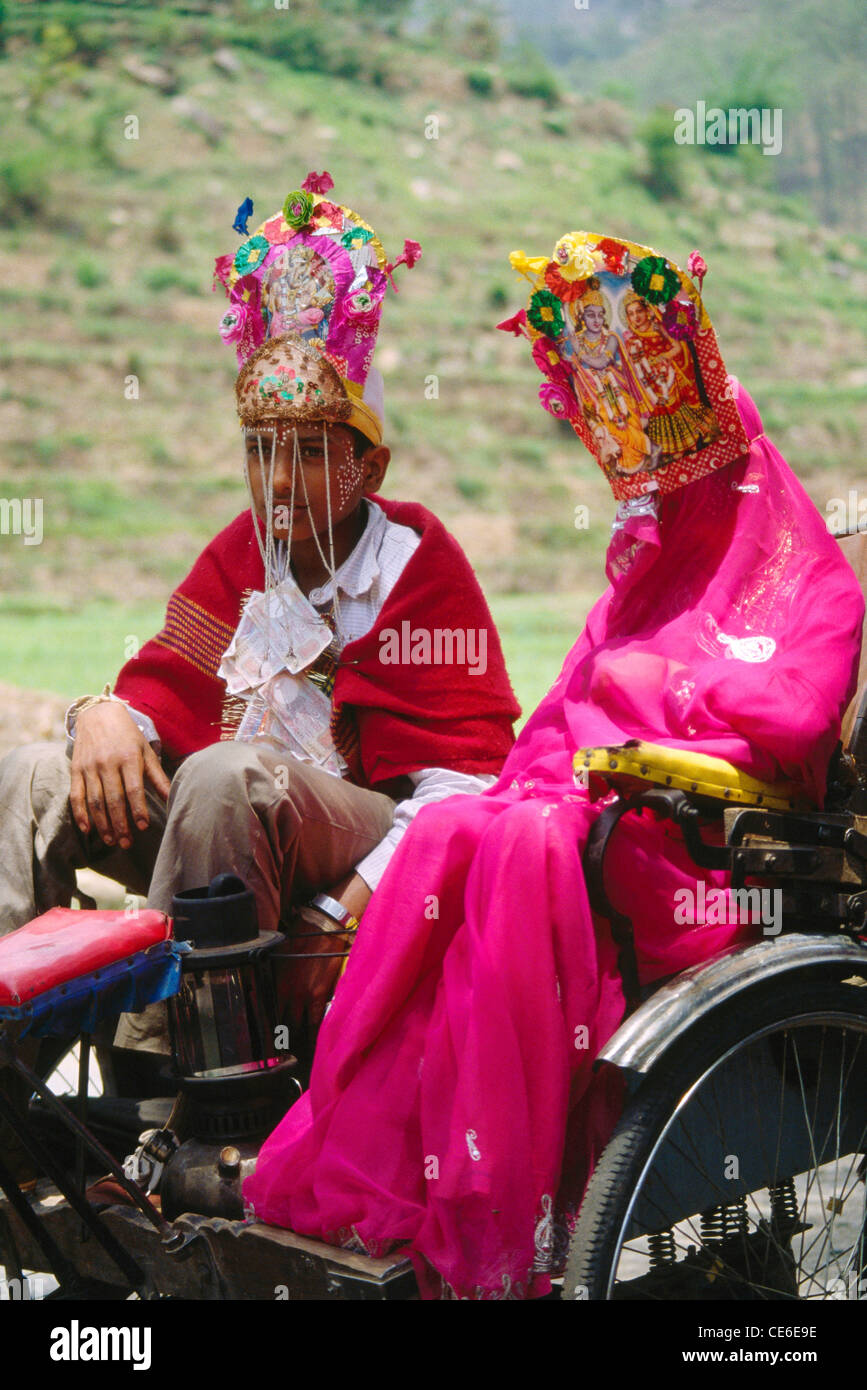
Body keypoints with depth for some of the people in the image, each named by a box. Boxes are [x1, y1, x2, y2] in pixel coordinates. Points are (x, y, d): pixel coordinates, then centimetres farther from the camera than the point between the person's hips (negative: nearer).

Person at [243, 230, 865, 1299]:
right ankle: (360, 1178, -34)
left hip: (706, 844, -6)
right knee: (451, 832, -26)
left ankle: (498, 1237, -38)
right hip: (591, 810, 6)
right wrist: (542, 776, -2)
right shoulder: (643, 577, 30)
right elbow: (561, 720, 20)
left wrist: (641, 677, -4)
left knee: (530, 851, -35)